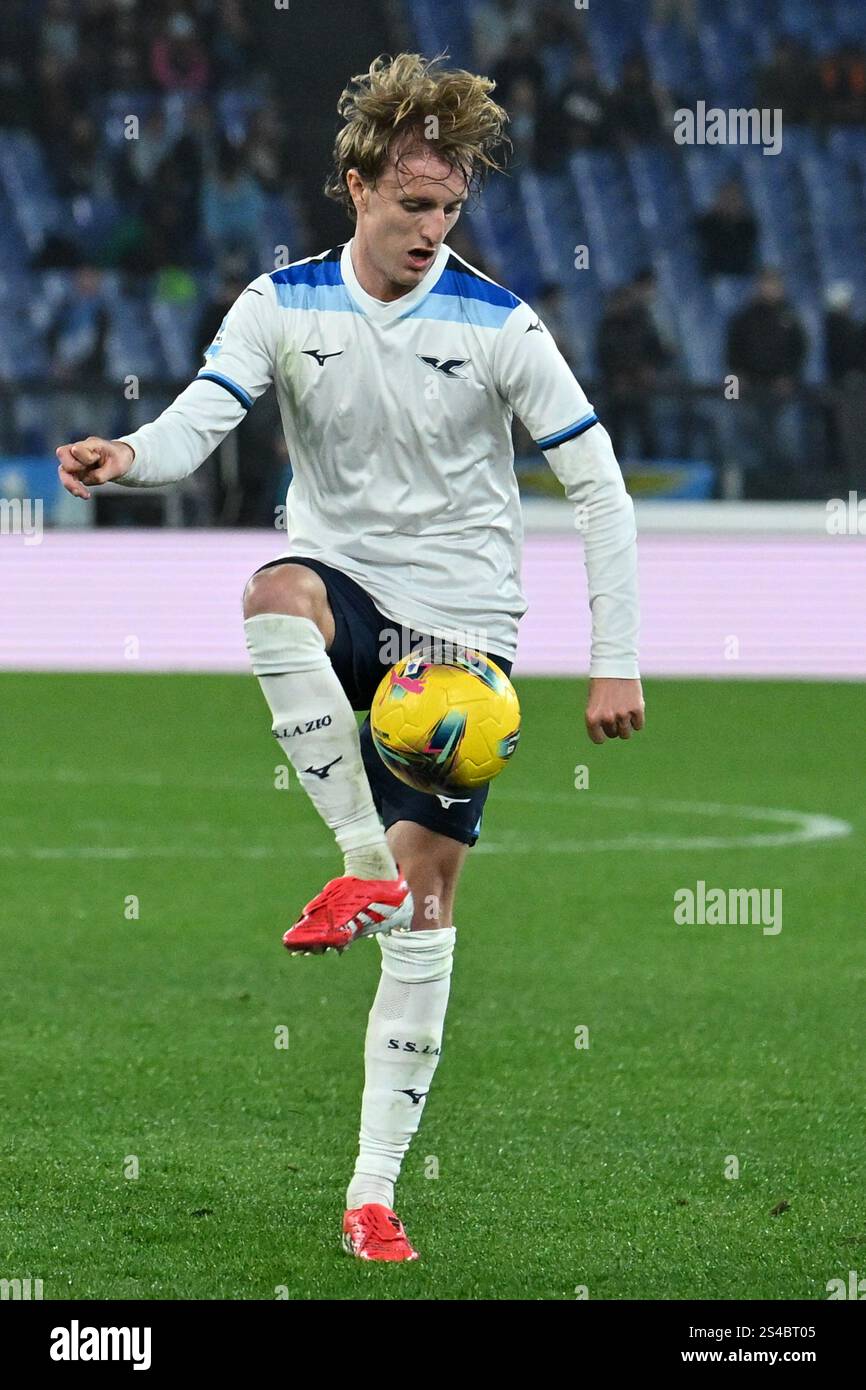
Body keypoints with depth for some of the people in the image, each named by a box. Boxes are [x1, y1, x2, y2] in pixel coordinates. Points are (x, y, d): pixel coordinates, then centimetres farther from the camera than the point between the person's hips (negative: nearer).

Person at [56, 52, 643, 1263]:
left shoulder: (497, 325, -8)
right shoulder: (284, 306, -2)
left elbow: (599, 489, -5)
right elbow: (198, 422, -14)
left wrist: (617, 664, -10)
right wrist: (128, 457, -39)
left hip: (458, 619, -1)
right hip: (344, 582, 1)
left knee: (429, 894, -5)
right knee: (276, 594, -38)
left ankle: (374, 1190, 0)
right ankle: (363, 865, -31)